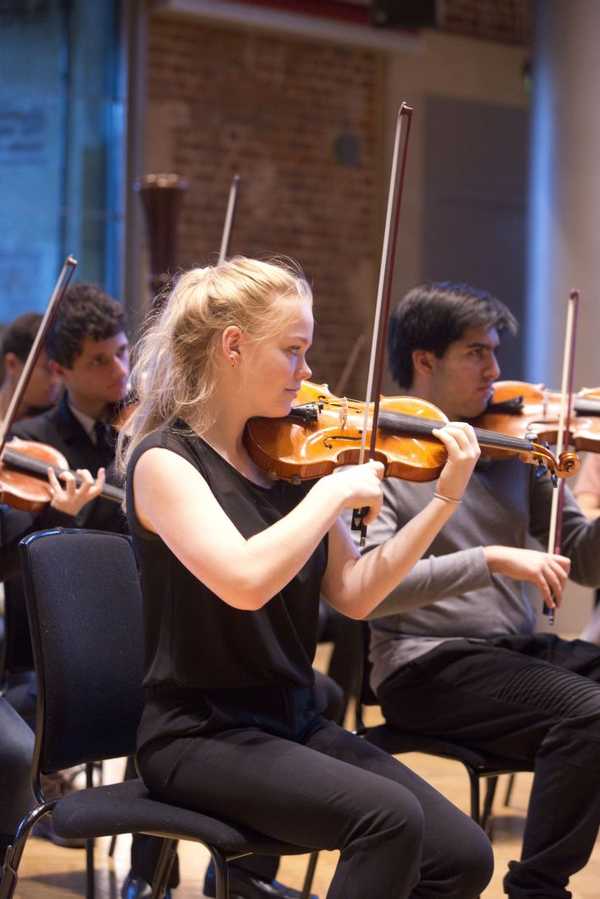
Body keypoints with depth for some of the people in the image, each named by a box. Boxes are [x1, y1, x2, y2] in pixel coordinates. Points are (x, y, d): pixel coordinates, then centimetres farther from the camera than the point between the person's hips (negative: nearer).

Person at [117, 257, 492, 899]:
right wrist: (336, 491, -18)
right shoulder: (165, 461, -11)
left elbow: (354, 595, 8)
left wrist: (445, 499, 1)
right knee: (390, 817, -28)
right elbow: (245, 581, -28)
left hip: (295, 724, 7)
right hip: (199, 737, -7)